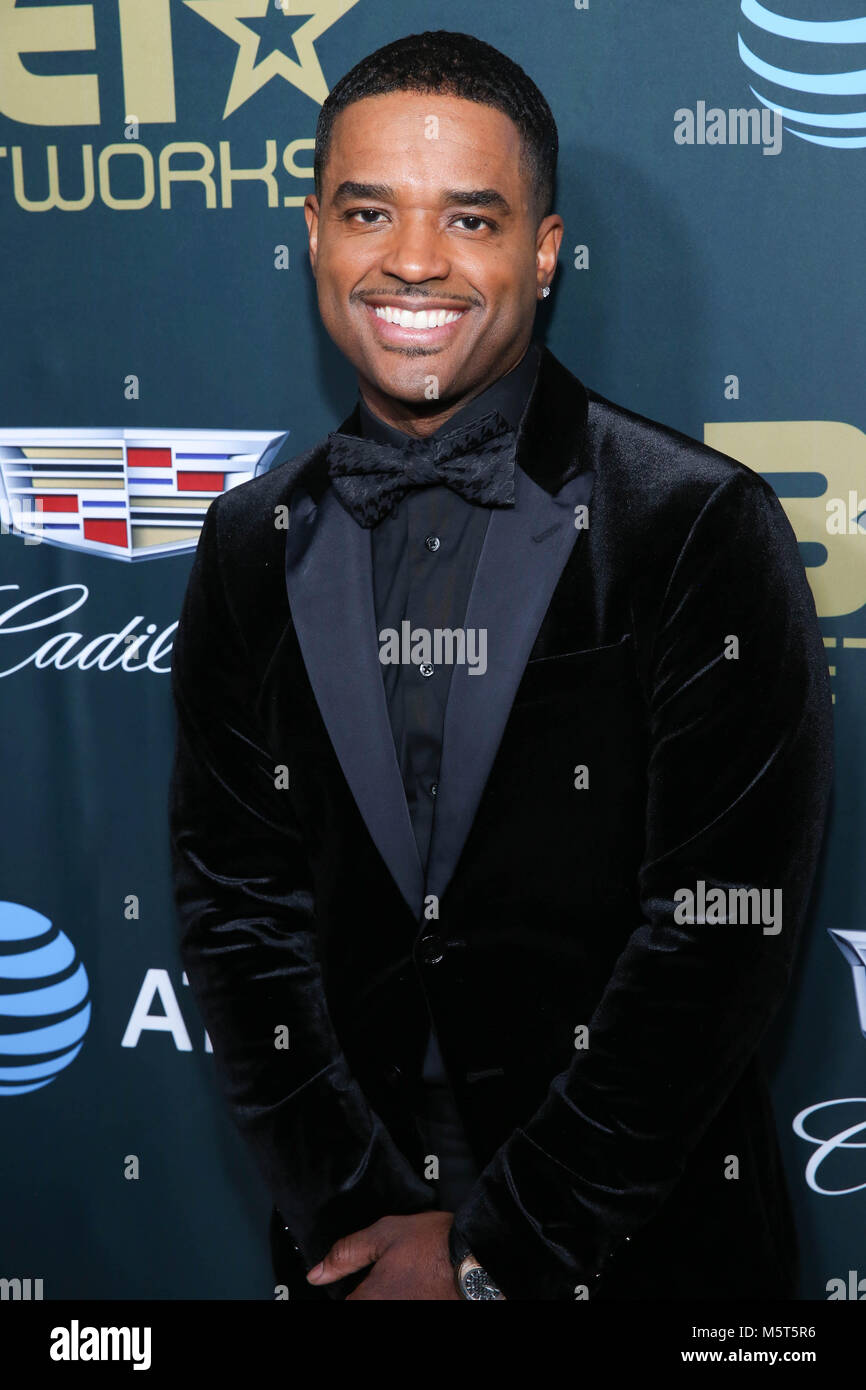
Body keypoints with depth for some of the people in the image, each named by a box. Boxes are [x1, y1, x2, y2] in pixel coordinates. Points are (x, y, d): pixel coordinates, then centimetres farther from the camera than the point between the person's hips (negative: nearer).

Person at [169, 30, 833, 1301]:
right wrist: (359, 1214, -9)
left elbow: (723, 923, -15)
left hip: (643, 1240, -3)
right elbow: (236, 907, 0)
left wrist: (500, 1243, -14)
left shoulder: (703, 527, -12)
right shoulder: (253, 548, 2)